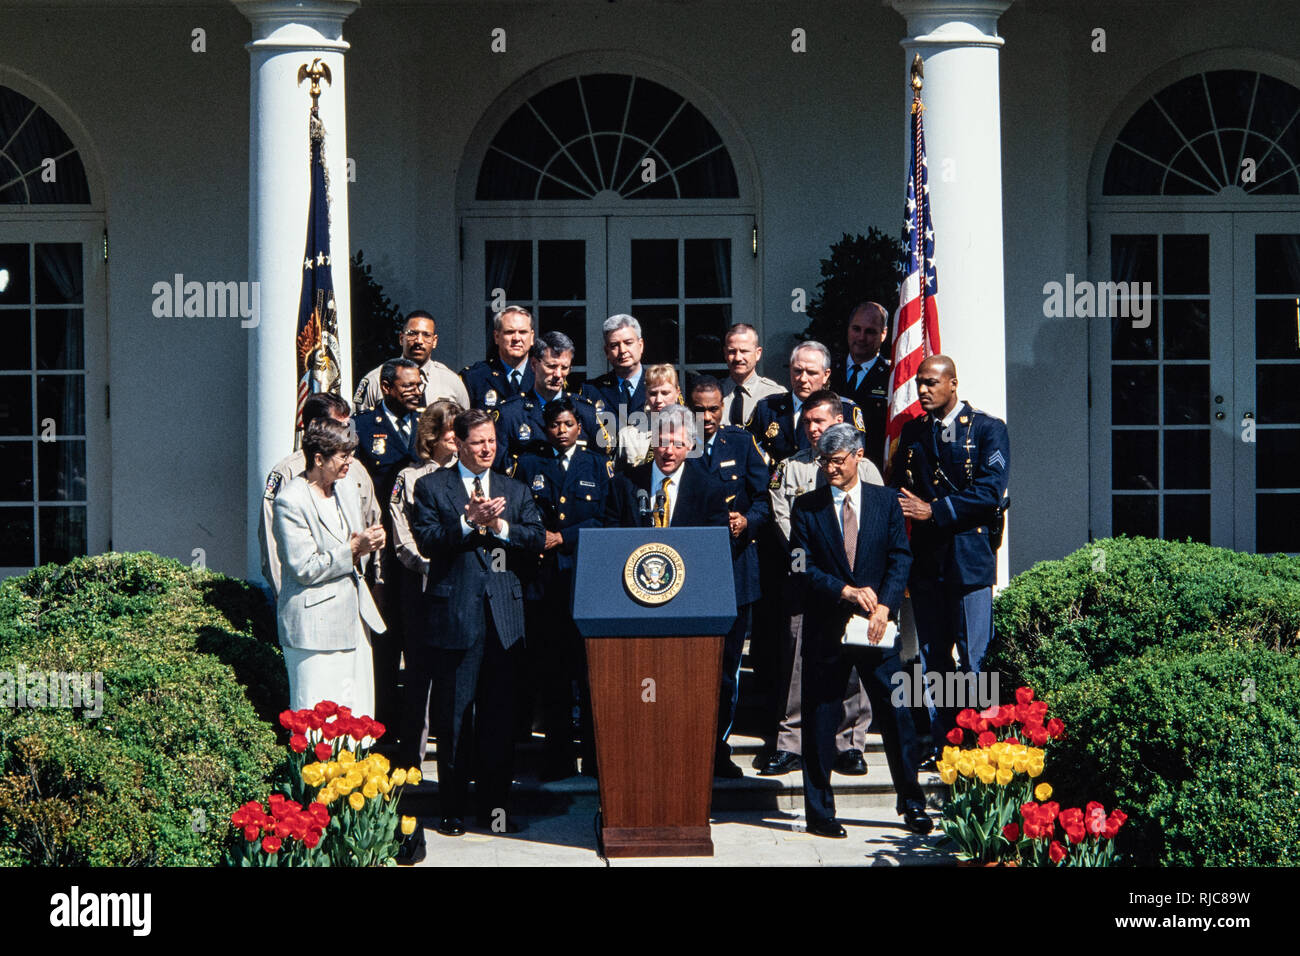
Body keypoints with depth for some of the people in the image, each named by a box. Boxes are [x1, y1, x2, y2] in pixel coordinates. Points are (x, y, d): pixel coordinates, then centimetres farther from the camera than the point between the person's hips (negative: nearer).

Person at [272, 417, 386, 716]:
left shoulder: (346, 487, 10)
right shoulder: (290, 501, -14)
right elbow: (305, 569, -16)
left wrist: (367, 543, -1)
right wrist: (354, 549, -18)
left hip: (353, 615, 8)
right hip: (314, 624, -8)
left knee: (358, 713, 9)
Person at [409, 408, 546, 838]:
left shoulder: (515, 491, 16)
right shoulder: (431, 487, 5)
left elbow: (537, 539, 4)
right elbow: (426, 540, -8)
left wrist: (499, 525, -11)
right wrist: (469, 522, -19)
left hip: (504, 616, 3)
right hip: (455, 614, -3)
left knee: (500, 715, 6)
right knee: (454, 717, 1)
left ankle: (495, 805, 14)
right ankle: (453, 809, 8)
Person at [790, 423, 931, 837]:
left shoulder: (886, 501, 7)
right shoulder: (806, 507, 4)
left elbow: (900, 559, 1)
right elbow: (802, 568, -3)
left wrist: (883, 605, -13)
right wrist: (846, 591, -15)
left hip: (877, 627, 1)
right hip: (825, 628, -1)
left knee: (896, 714, 2)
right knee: (820, 721, 2)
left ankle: (912, 805, 14)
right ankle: (819, 813, 11)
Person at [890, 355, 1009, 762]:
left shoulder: (988, 429, -2)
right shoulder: (912, 432, 15)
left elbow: (992, 492, -12)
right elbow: (898, 487, 18)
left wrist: (934, 510, -15)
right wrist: (905, 506, -5)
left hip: (970, 556, -5)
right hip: (925, 557, 5)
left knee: (974, 657, -7)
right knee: (932, 659, 8)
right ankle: (941, 746, 15)